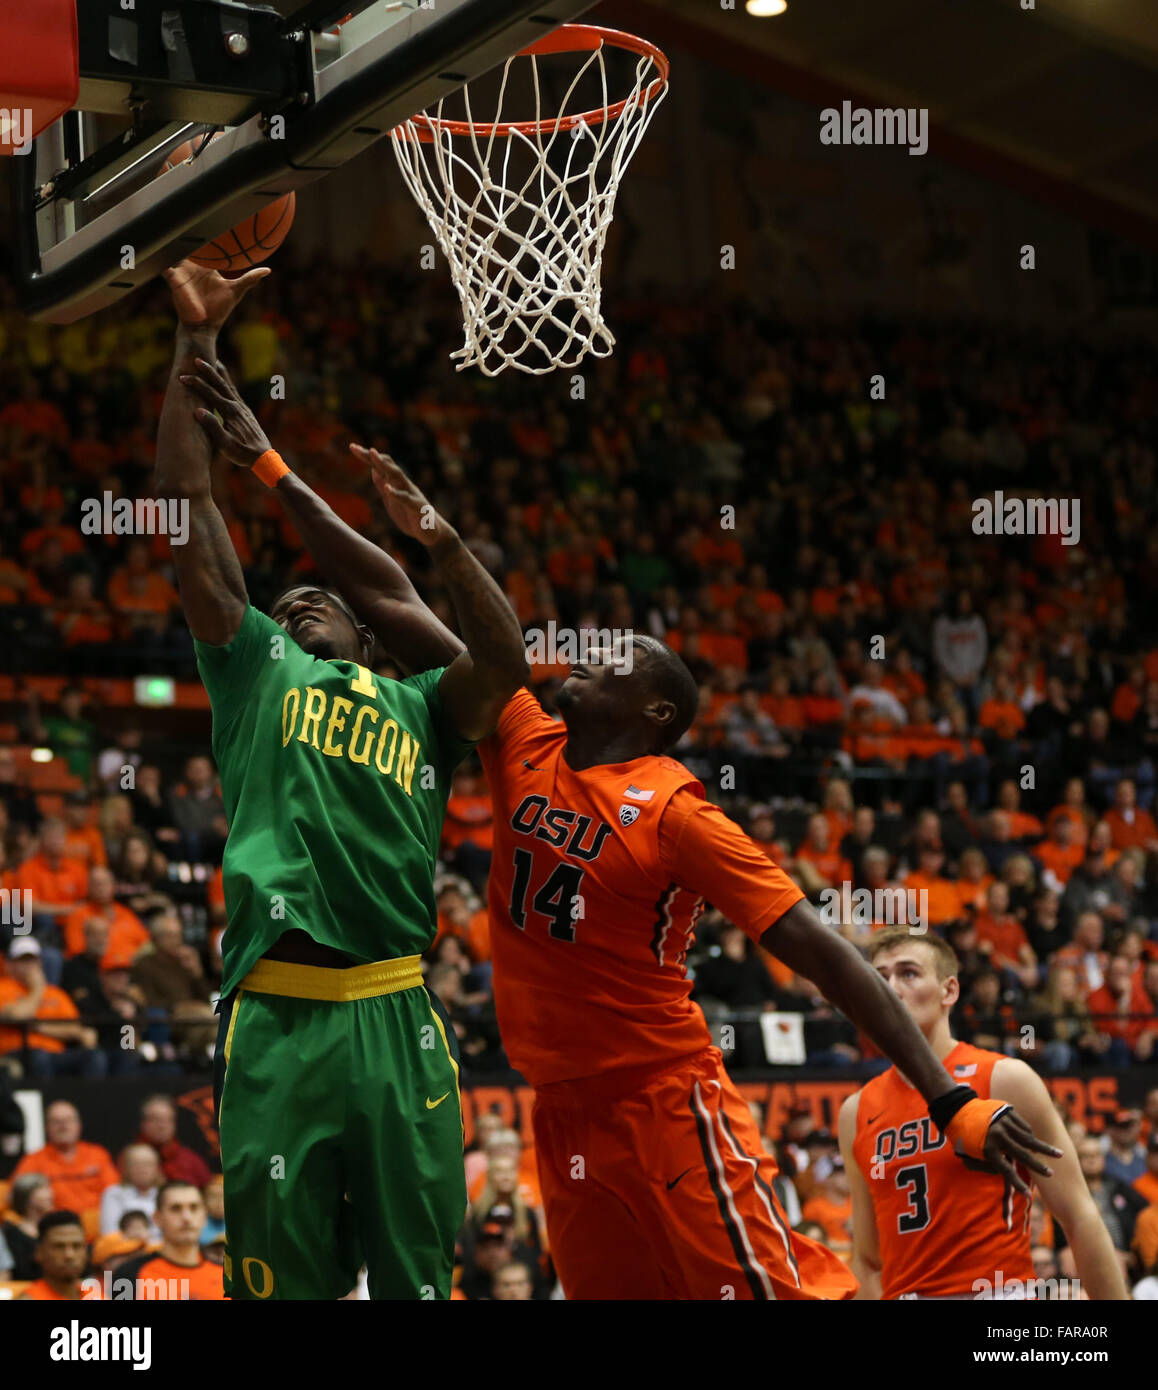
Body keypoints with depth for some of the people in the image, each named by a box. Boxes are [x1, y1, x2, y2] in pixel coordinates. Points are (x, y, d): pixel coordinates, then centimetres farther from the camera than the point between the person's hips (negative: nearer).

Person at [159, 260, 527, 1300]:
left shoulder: (421, 705, 21)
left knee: (421, 1274, 4)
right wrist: (196, 342, 10)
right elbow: (187, 503, 13)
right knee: (282, 1276, 0)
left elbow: (505, 662, 1)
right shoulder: (253, 667, 19)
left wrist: (441, 541, -8)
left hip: (399, 1019, 2)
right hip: (278, 1018, -1)